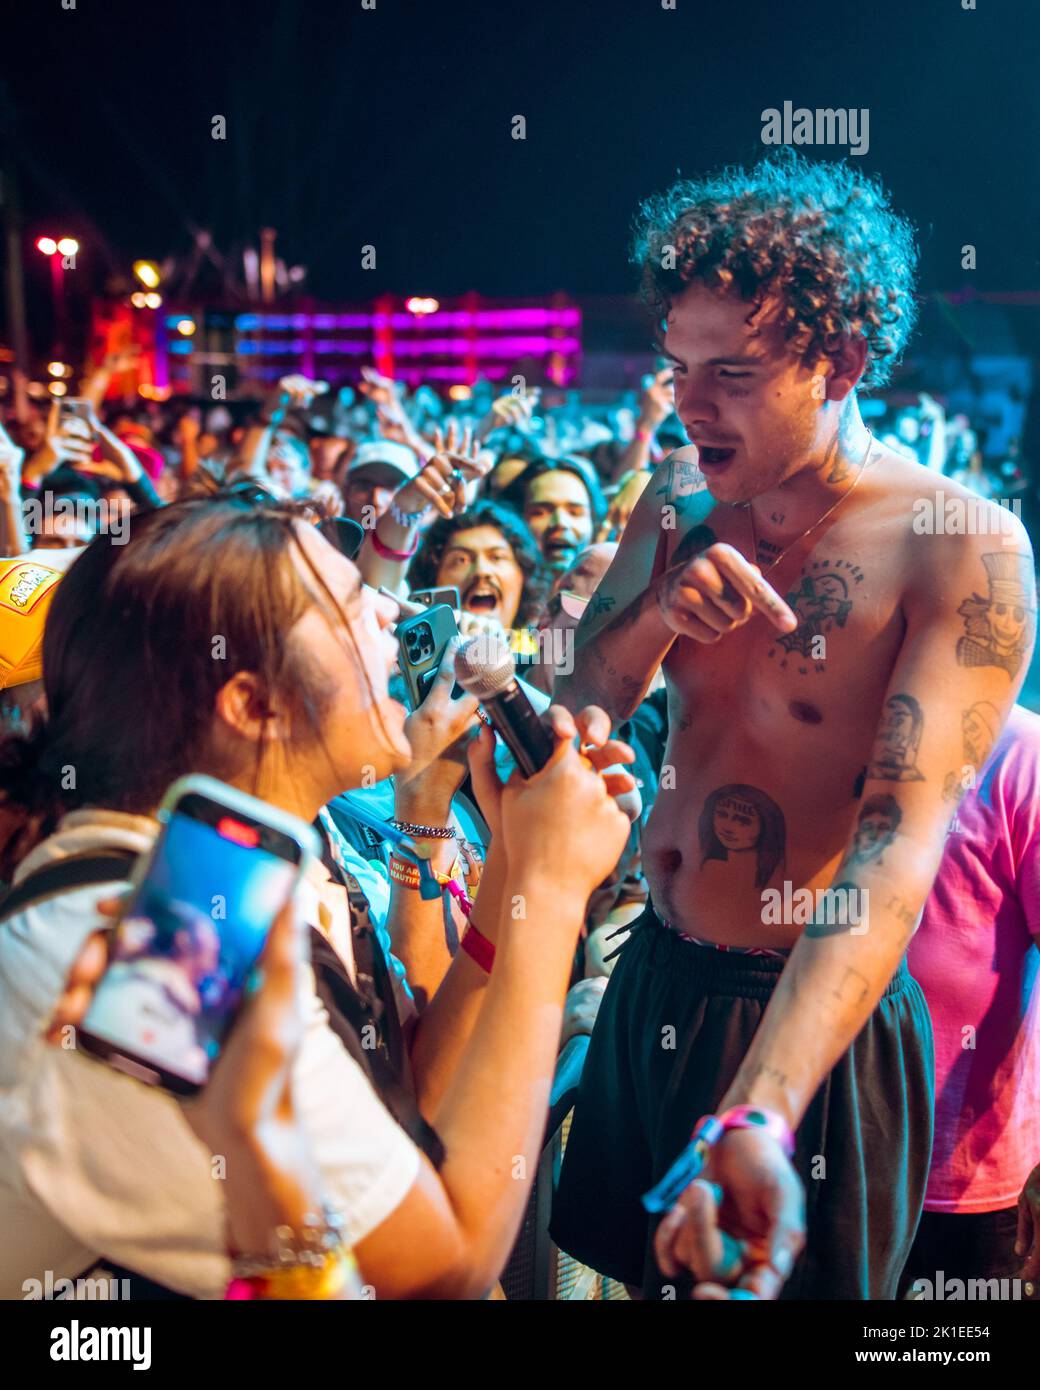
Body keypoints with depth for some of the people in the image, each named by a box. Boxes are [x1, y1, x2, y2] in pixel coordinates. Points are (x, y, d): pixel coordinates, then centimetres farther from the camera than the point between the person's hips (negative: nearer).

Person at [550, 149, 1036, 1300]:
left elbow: (898, 849, -29)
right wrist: (658, 614, -18)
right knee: (607, 1262, 25)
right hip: (650, 986, 6)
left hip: (813, 1032, -6)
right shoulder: (681, 501, -1)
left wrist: (756, 1117, -42)